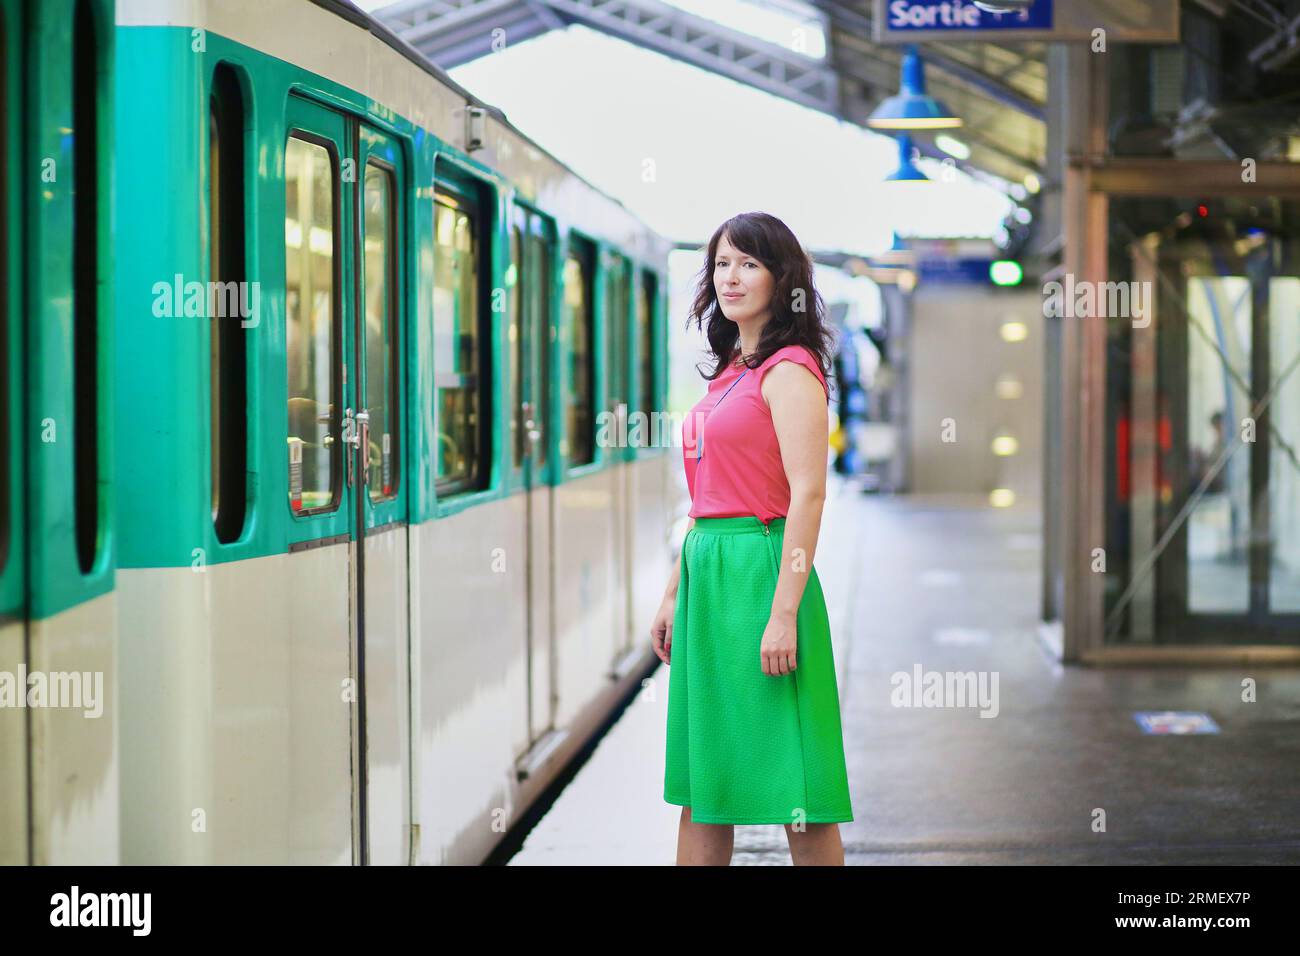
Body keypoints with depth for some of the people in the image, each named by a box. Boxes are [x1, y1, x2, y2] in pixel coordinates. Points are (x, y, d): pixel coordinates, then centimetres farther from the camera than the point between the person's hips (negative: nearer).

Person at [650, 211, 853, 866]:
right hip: (707, 577, 9)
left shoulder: (790, 371, -10)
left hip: (758, 569, -9)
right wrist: (673, 596, 20)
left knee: (792, 790, -3)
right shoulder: (729, 373, 17)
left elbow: (808, 495, -17)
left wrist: (784, 613, -22)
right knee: (701, 785, 11)